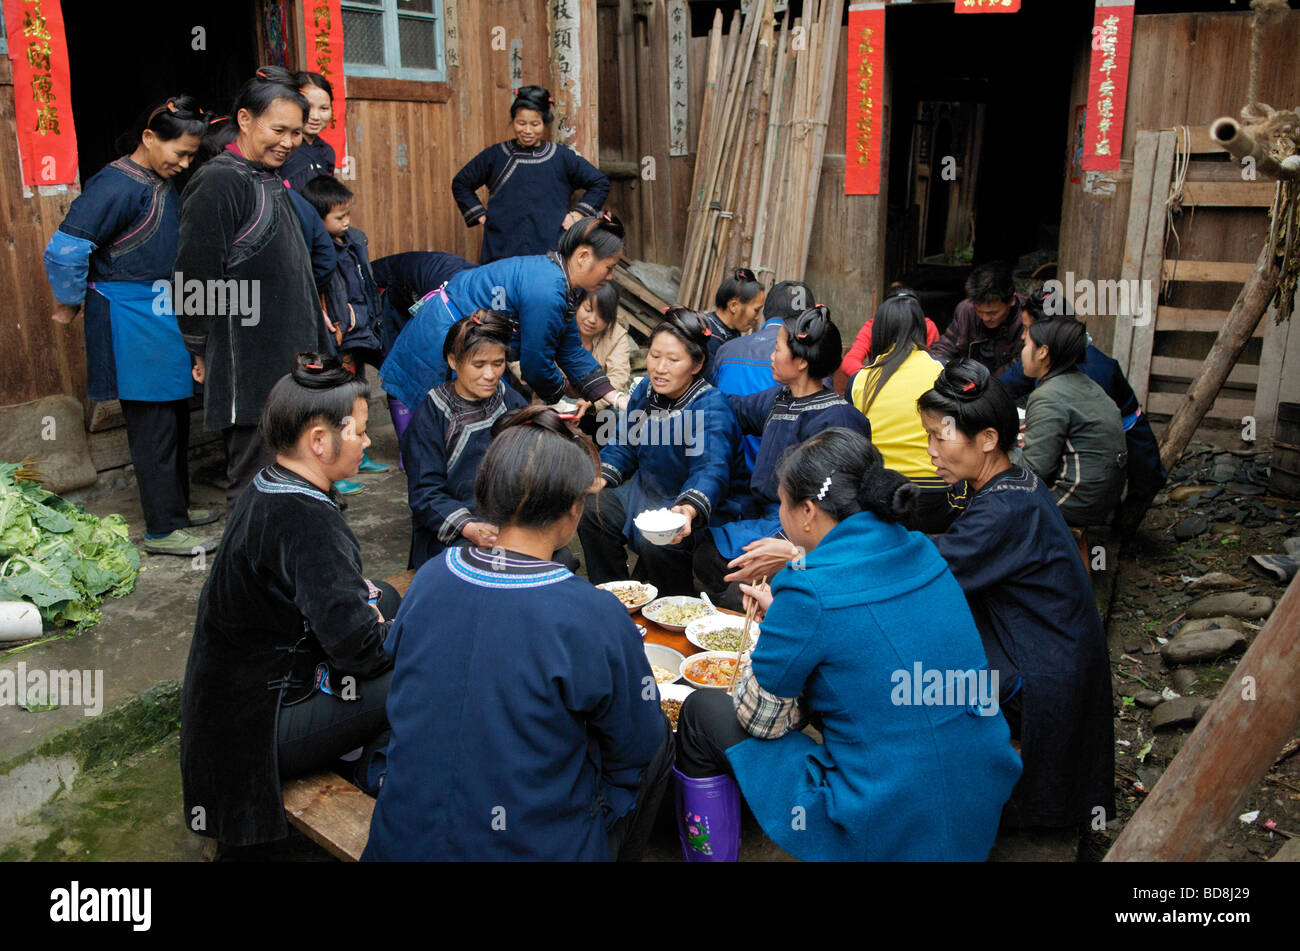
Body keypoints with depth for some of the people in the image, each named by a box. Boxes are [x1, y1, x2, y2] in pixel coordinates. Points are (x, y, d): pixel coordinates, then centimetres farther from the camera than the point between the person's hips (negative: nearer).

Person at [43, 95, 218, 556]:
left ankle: (176, 507, 28)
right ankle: (163, 529, 4)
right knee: (152, 424, -4)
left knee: (175, 416, 15)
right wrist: (71, 304, -8)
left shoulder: (163, 183, 11)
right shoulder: (117, 185, -17)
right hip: (133, 323, -9)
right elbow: (64, 250, -20)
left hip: (166, 317, 9)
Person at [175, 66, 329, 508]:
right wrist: (203, 352, -9)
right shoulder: (218, 182, -13)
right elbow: (196, 277, -15)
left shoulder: (273, 183, 15)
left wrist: (310, 325, 22)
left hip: (287, 367, 9)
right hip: (248, 372, -9)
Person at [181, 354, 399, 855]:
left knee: (384, 596, 13)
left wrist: (362, 595, 1)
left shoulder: (267, 486, 1)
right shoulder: (306, 519, -27)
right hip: (260, 730, -10)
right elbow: (356, 644, -28)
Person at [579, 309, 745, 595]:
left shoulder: (712, 408, -25)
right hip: (647, 492, 8)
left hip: (705, 505, -8)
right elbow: (623, 444, 11)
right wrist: (599, 479, -7)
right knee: (592, 513, -3)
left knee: (656, 544, -31)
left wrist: (689, 510, -59)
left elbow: (711, 471, -39)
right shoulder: (646, 390, 0)